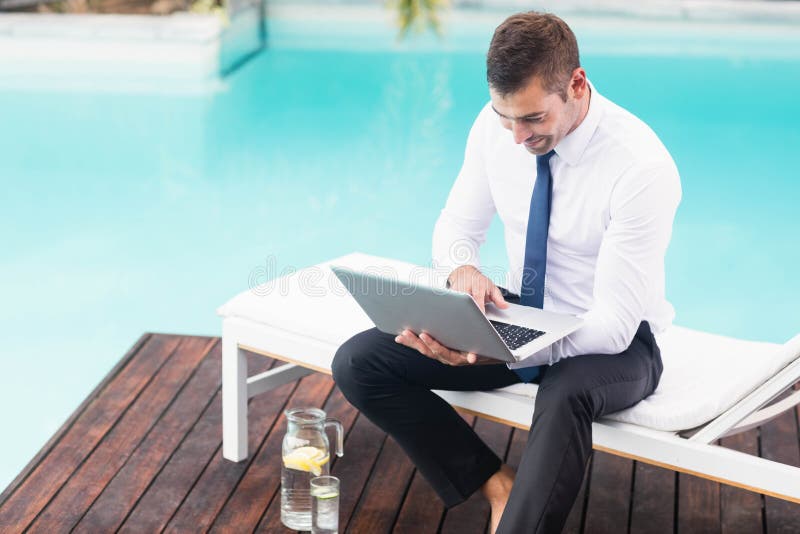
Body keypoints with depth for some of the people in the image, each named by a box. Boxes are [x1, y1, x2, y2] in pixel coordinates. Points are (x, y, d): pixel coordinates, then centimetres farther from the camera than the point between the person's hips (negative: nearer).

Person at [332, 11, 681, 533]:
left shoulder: (642, 166, -27)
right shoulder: (497, 123, -11)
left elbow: (613, 324, -27)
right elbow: (457, 225, 4)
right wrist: (463, 268, -22)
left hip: (613, 340, -6)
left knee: (565, 393, -43)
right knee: (358, 363, -11)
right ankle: (498, 484, -6)